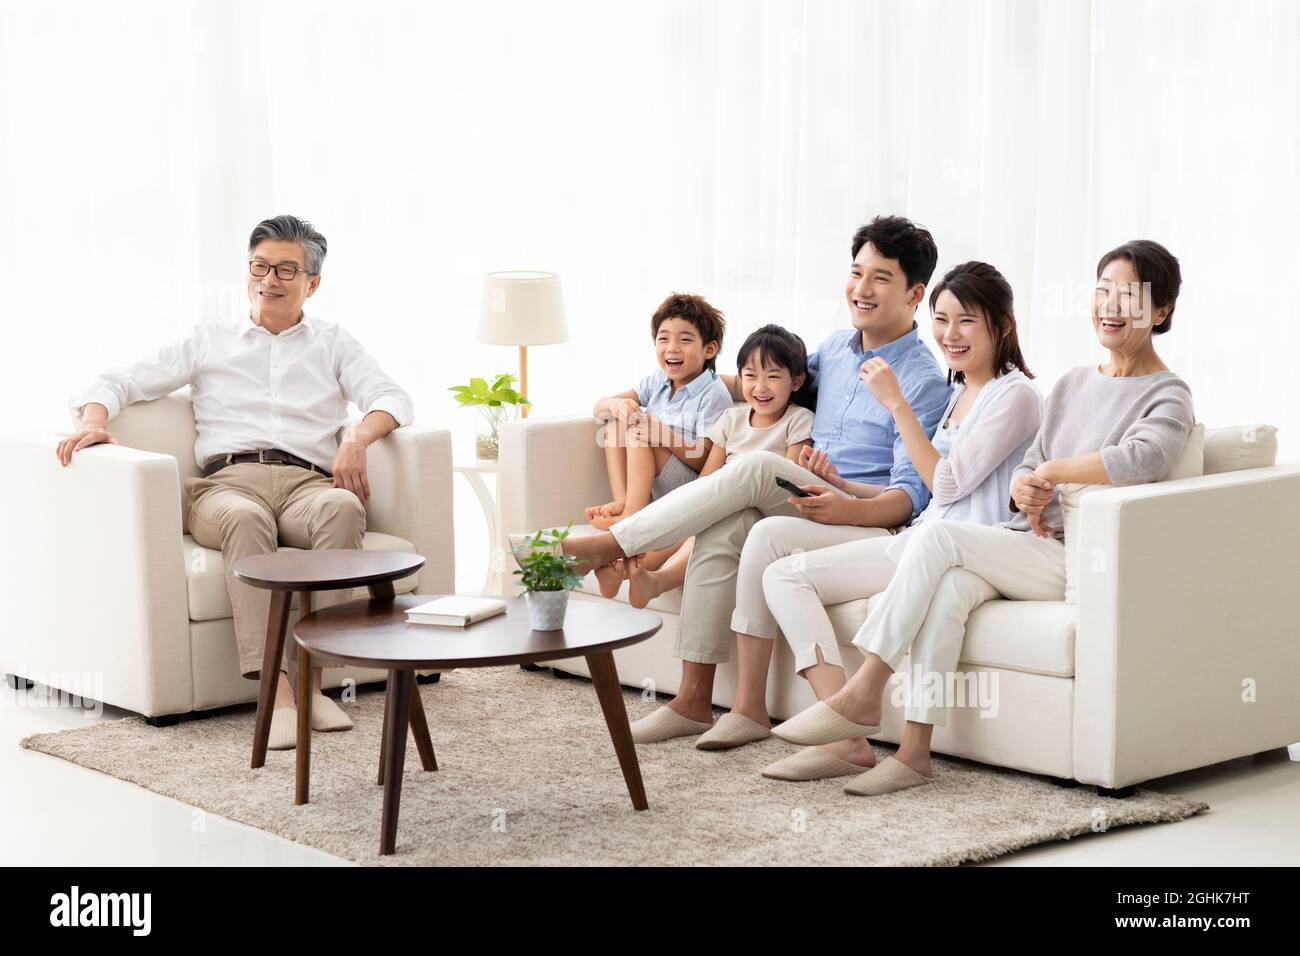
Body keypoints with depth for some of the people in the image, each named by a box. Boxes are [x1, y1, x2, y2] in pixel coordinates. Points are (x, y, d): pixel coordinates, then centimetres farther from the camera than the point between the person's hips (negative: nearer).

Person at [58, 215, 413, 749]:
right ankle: (278, 691, -47)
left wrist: (358, 437, -12)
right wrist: (94, 419, -4)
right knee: (245, 519, -40)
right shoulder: (209, 341, 26)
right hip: (228, 481, 0)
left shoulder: (332, 343, 26)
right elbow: (119, 383, 20)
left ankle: (312, 676, -39)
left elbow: (393, 399, 11)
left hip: (306, 481, 1)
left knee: (344, 508, -38)